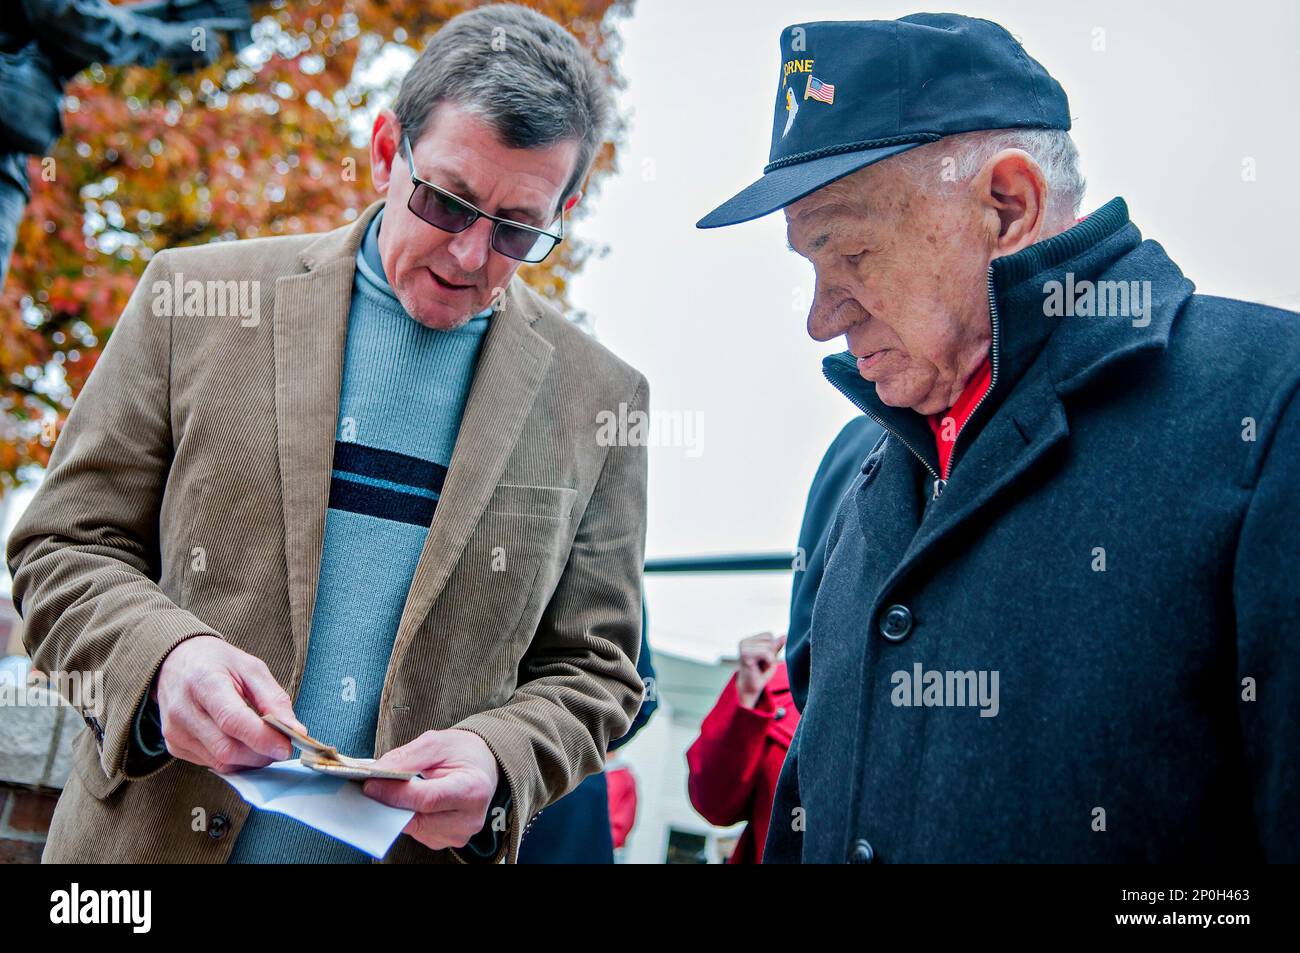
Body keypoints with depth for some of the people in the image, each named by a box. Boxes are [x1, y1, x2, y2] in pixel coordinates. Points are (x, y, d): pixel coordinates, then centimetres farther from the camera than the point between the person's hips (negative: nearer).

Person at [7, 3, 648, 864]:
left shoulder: (599, 399, -1)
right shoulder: (197, 298, -3)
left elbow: (593, 669, 3)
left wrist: (497, 763, -16)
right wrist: (163, 654, -19)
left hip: (425, 849, 0)